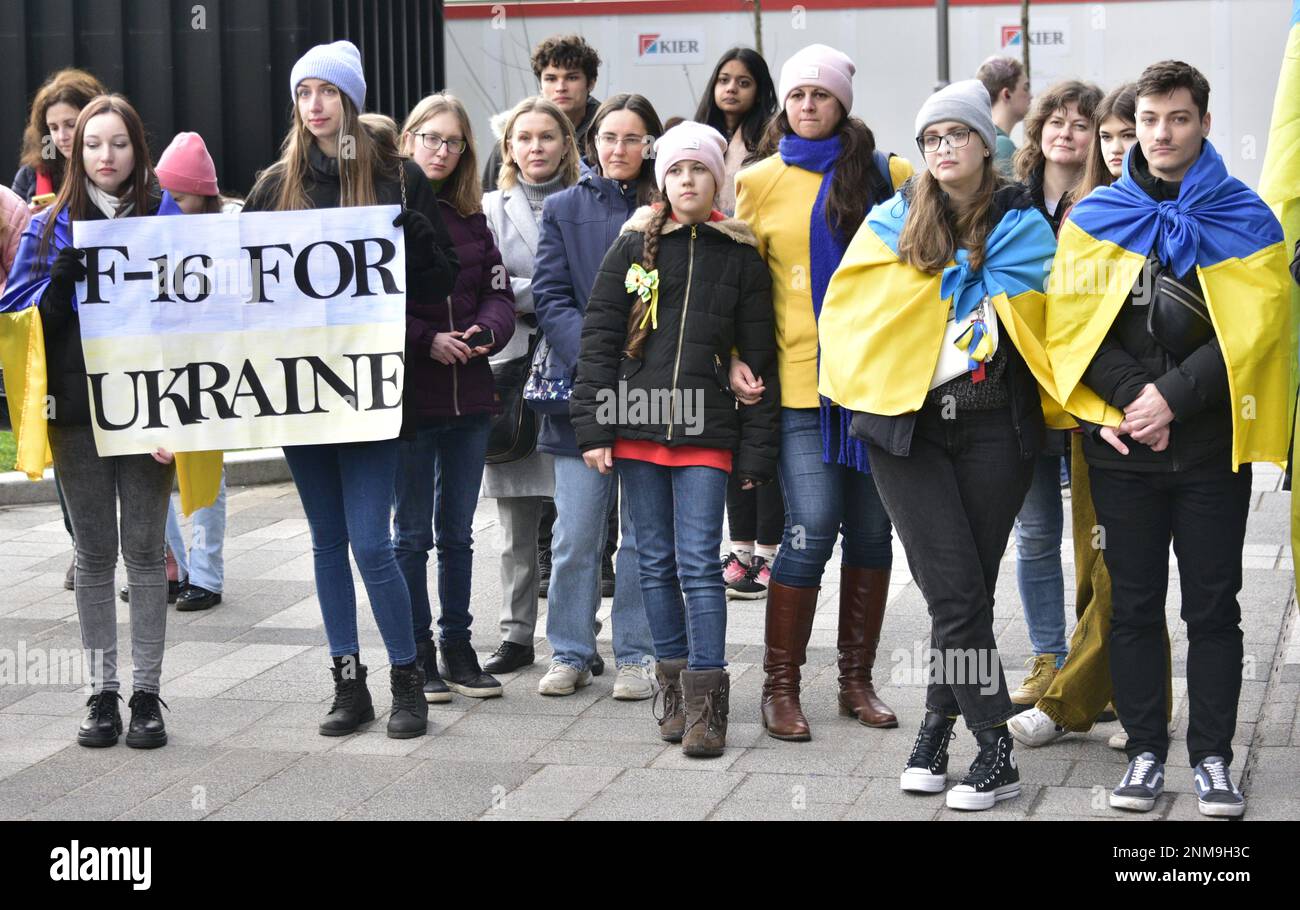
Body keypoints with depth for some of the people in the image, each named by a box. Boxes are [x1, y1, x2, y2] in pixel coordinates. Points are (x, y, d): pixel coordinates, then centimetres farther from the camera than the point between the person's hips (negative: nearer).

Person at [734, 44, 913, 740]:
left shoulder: (886, 175, 5)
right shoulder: (759, 182, 5)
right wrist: (736, 360, -5)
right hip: (801, 382, -2)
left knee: (871, 530, 8)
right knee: (811, 531, -9)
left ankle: (856, 681, 21)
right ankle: (780, 687, 4)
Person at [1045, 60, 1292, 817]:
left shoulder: (1245, 219, 1)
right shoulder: (1093, 217, 6)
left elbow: (1252, 329, -8)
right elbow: (1072, 323, -2)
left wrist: (1172, 398, -16)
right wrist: (1131, 397, -15)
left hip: (1212, 443, -1)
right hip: (1122, 444, 1)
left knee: (1212, 606, 4)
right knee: (1134, 604, 7)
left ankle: (1213, 757, 12)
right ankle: (1146, 751, 16)